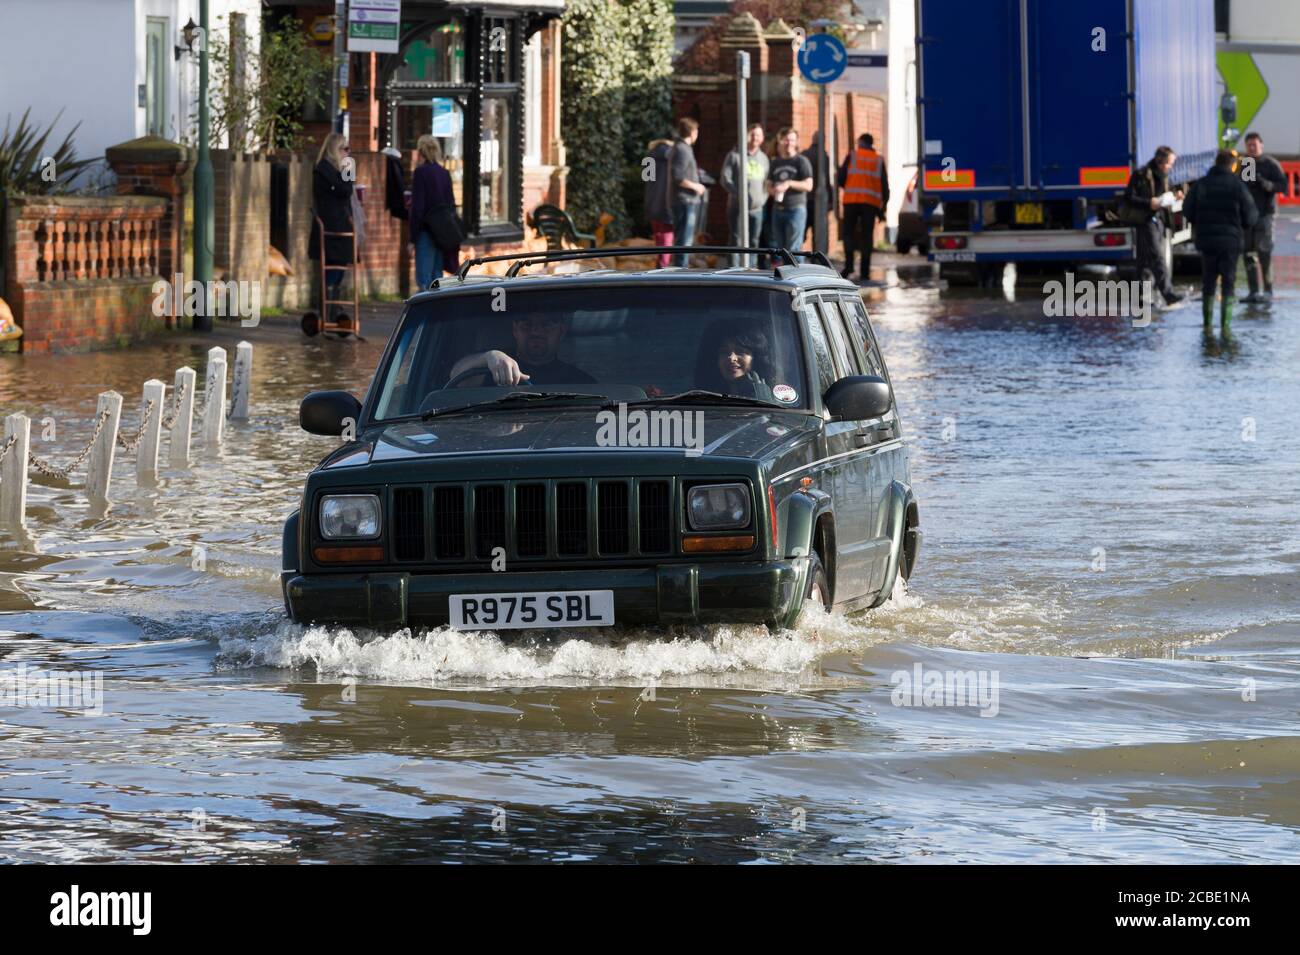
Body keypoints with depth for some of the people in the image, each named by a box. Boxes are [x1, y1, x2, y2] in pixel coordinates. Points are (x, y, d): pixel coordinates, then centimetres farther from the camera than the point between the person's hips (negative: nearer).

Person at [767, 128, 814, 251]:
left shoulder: (801, 161, -1)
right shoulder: (775, 163, 16)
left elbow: (808, 185, -8)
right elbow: (769, 186, 20)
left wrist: (789, 184, -19)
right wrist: (773, 190, -4)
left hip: (796, 208, -6)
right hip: (778, 209, 6)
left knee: (793, 248, -10)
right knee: (778, 247, 8)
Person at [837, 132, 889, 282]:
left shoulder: (852, 156, 4)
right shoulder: (879, 160, 11)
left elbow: (840, 179, 2)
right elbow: (884, 184, 8)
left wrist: (844, 188, 23)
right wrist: (883, 204, 13)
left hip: (852, 199, -2)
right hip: (871, 202, 2)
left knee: (849, 232, 5)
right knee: (867, 235, 5)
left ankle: (849, 266, -11)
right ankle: (865, 271, 1)